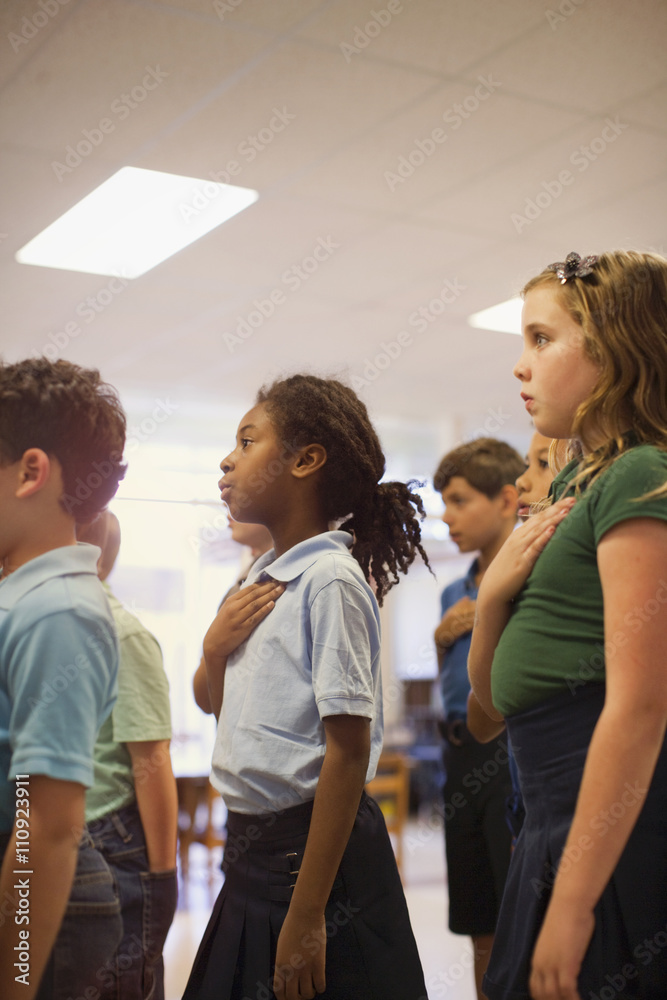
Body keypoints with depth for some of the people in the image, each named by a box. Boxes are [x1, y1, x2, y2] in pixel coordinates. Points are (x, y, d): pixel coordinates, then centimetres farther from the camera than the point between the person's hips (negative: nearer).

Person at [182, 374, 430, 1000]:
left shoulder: (331, 580, -16)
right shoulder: (260, 583, 10)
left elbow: (348, 751, -20)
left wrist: (306, 914, -21)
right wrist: (215, 650, -1)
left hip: (317, 847, -8)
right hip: (252, 847, 8)